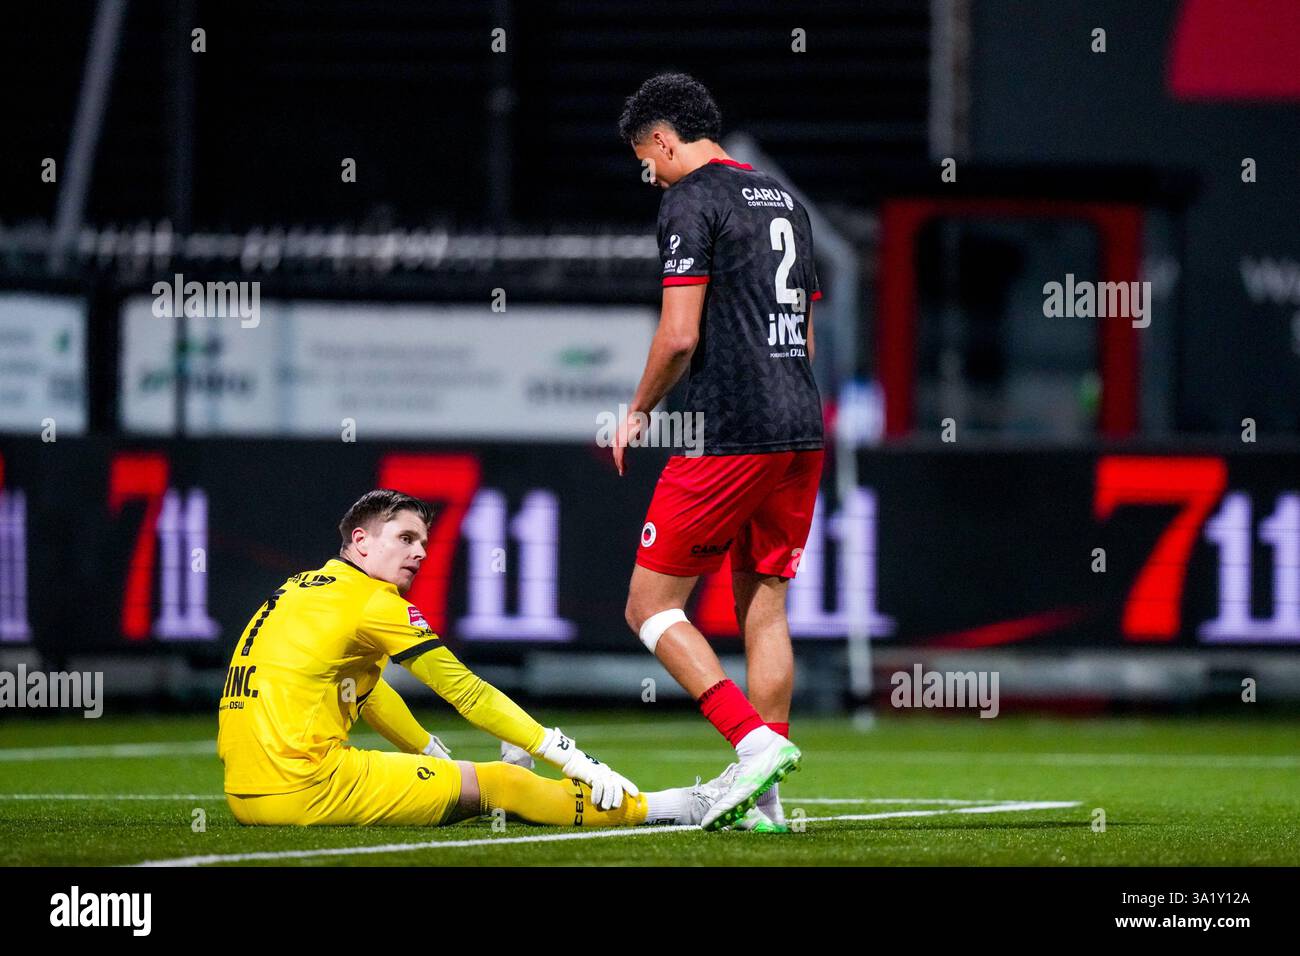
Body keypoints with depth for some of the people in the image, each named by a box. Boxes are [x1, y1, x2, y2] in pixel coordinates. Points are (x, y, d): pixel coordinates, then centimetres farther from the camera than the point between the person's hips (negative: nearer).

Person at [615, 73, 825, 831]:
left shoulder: (691, 200, -6)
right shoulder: (784, 199, 19)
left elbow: (681, 335, -13)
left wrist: (639, 412, 1)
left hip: (730, 430, -8)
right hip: (803, 427, 8)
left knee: (652, 604, -1)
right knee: (764, 603, 10)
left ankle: (756, 740, -16)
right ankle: (762, 799, 6)